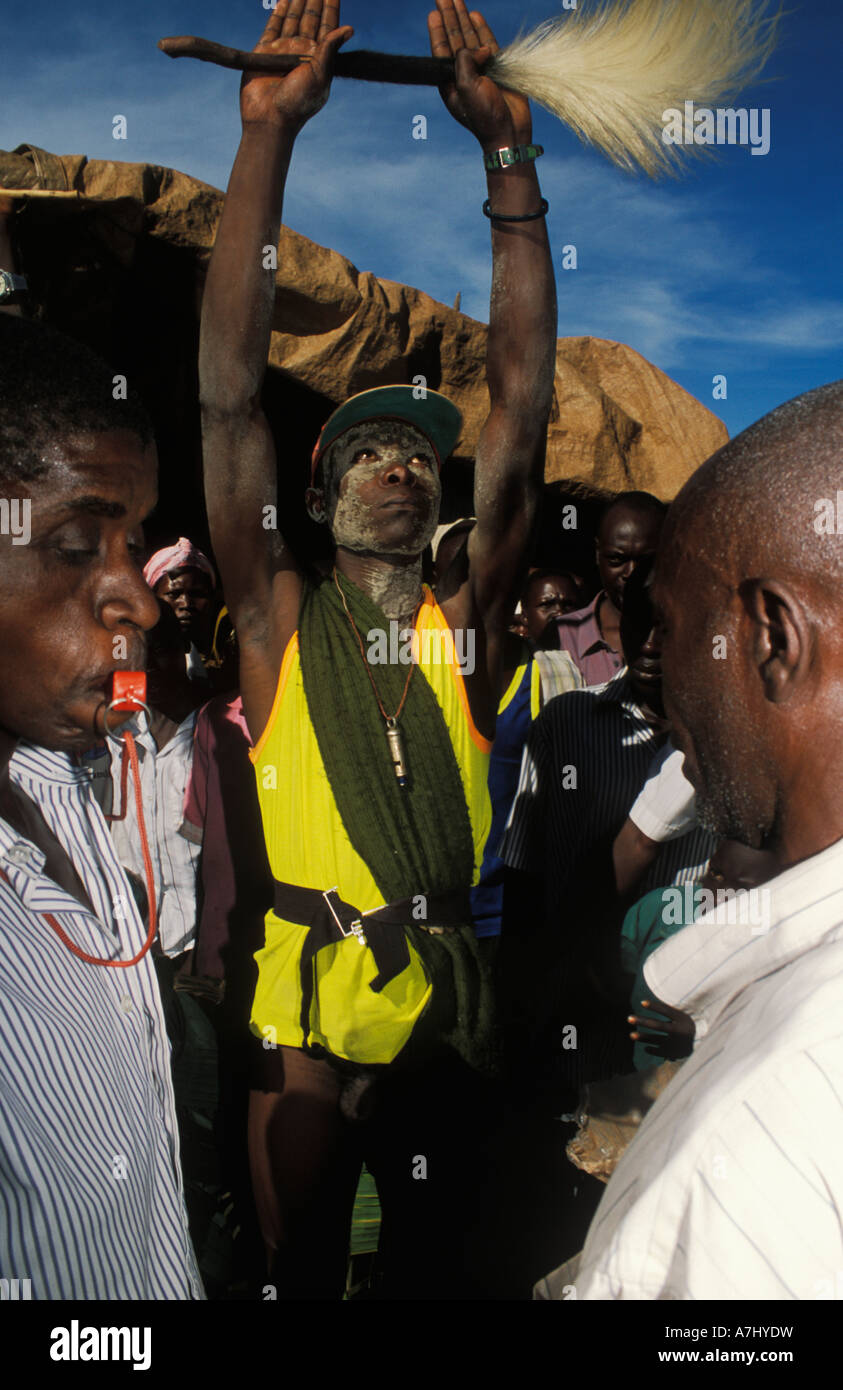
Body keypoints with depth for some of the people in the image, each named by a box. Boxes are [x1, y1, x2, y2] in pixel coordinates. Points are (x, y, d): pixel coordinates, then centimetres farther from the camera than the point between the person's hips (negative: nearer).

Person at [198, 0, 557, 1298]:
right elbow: (229, 393, -10)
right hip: (311, 1007, -1)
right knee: (303, 1269, 15)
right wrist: (269, 135, -14)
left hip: (449, 1001, 2)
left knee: (439, 1261, 17)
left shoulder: (468, 621, 2)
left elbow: (523, 402, -6)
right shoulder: (281, 623, -2)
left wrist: (511, 156, -10)